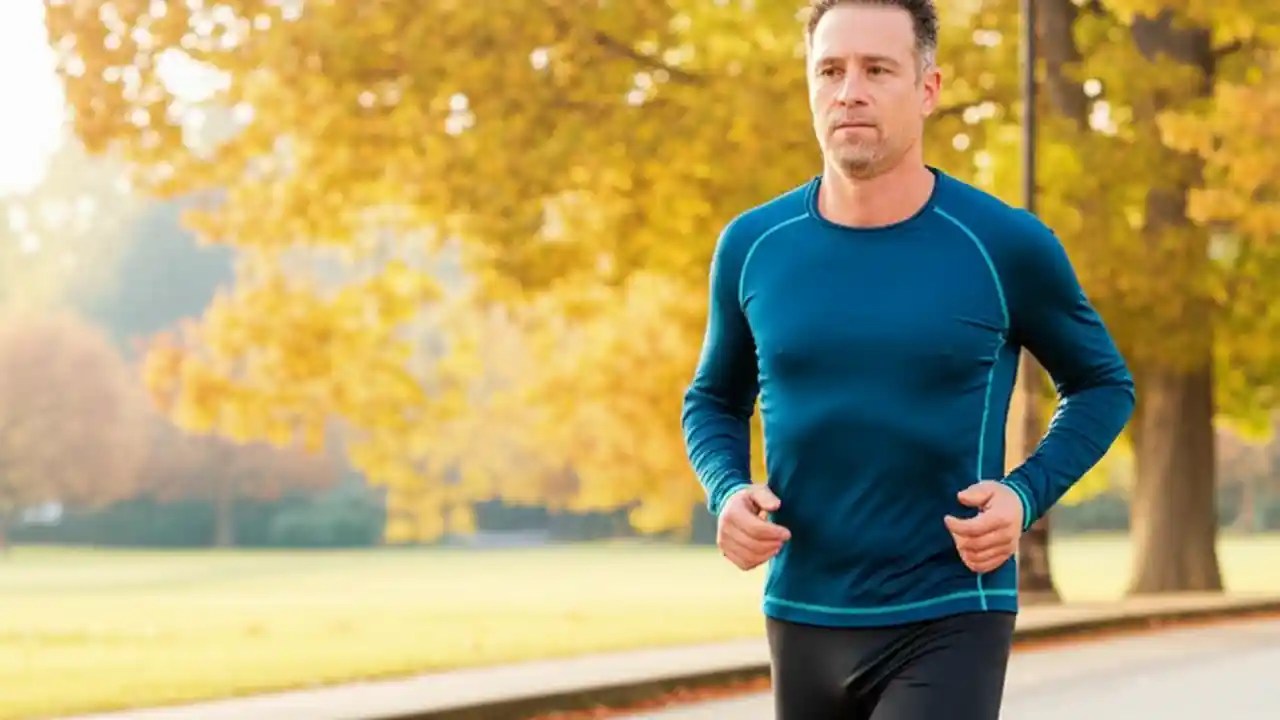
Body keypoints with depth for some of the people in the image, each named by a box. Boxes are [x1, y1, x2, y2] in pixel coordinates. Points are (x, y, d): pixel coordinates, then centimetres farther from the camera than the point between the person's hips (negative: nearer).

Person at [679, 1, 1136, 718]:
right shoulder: (753, 246, 1)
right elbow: (715, 401, 16)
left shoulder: (1006, 246, -7)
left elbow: (1104, 384, 8)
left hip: (950, 623, -4)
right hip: (803, 622, 4)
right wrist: (729, 493, -6)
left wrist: (1026, 495, -11)